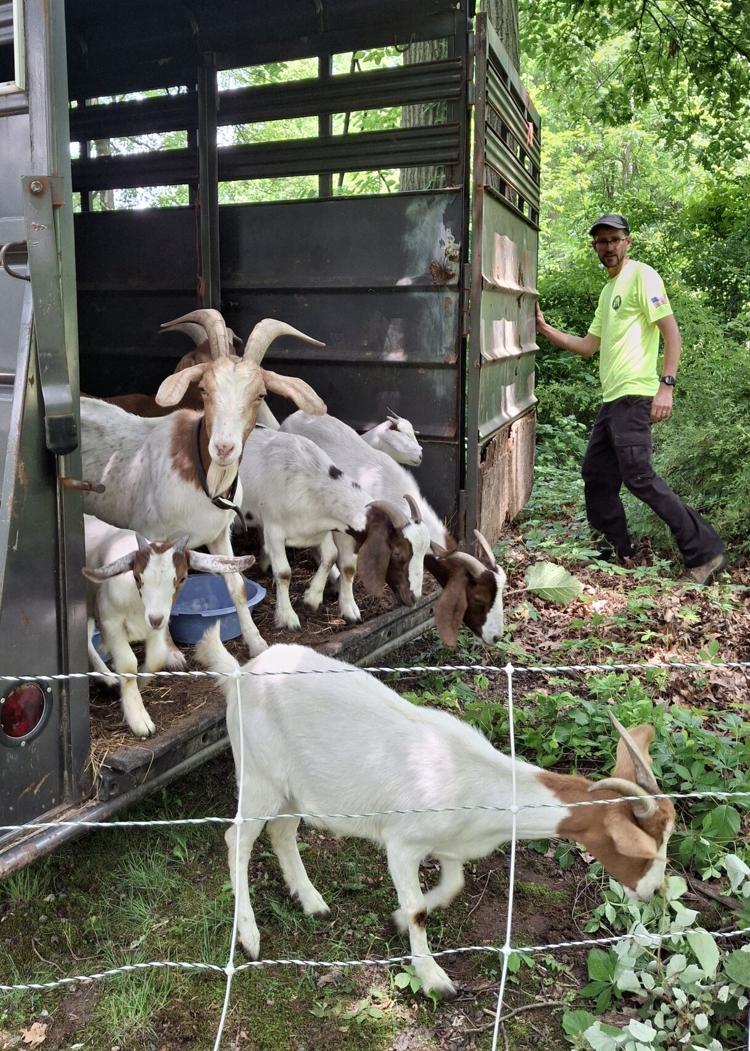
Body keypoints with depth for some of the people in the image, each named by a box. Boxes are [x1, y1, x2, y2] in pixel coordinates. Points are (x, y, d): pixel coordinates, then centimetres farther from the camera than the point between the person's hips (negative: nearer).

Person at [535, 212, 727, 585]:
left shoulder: (642, 276, -4)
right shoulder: (608, 290, 22)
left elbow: (672, 333, -12)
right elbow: (588, 347, 25)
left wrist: (666, 385, -22)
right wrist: (544, 329, 17)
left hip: (634, 396, -9)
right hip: (611, 399, 9)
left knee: (639, 477, -15)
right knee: (596, 474, 11)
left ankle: (705, 551, -8)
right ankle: (617, 550, 23)